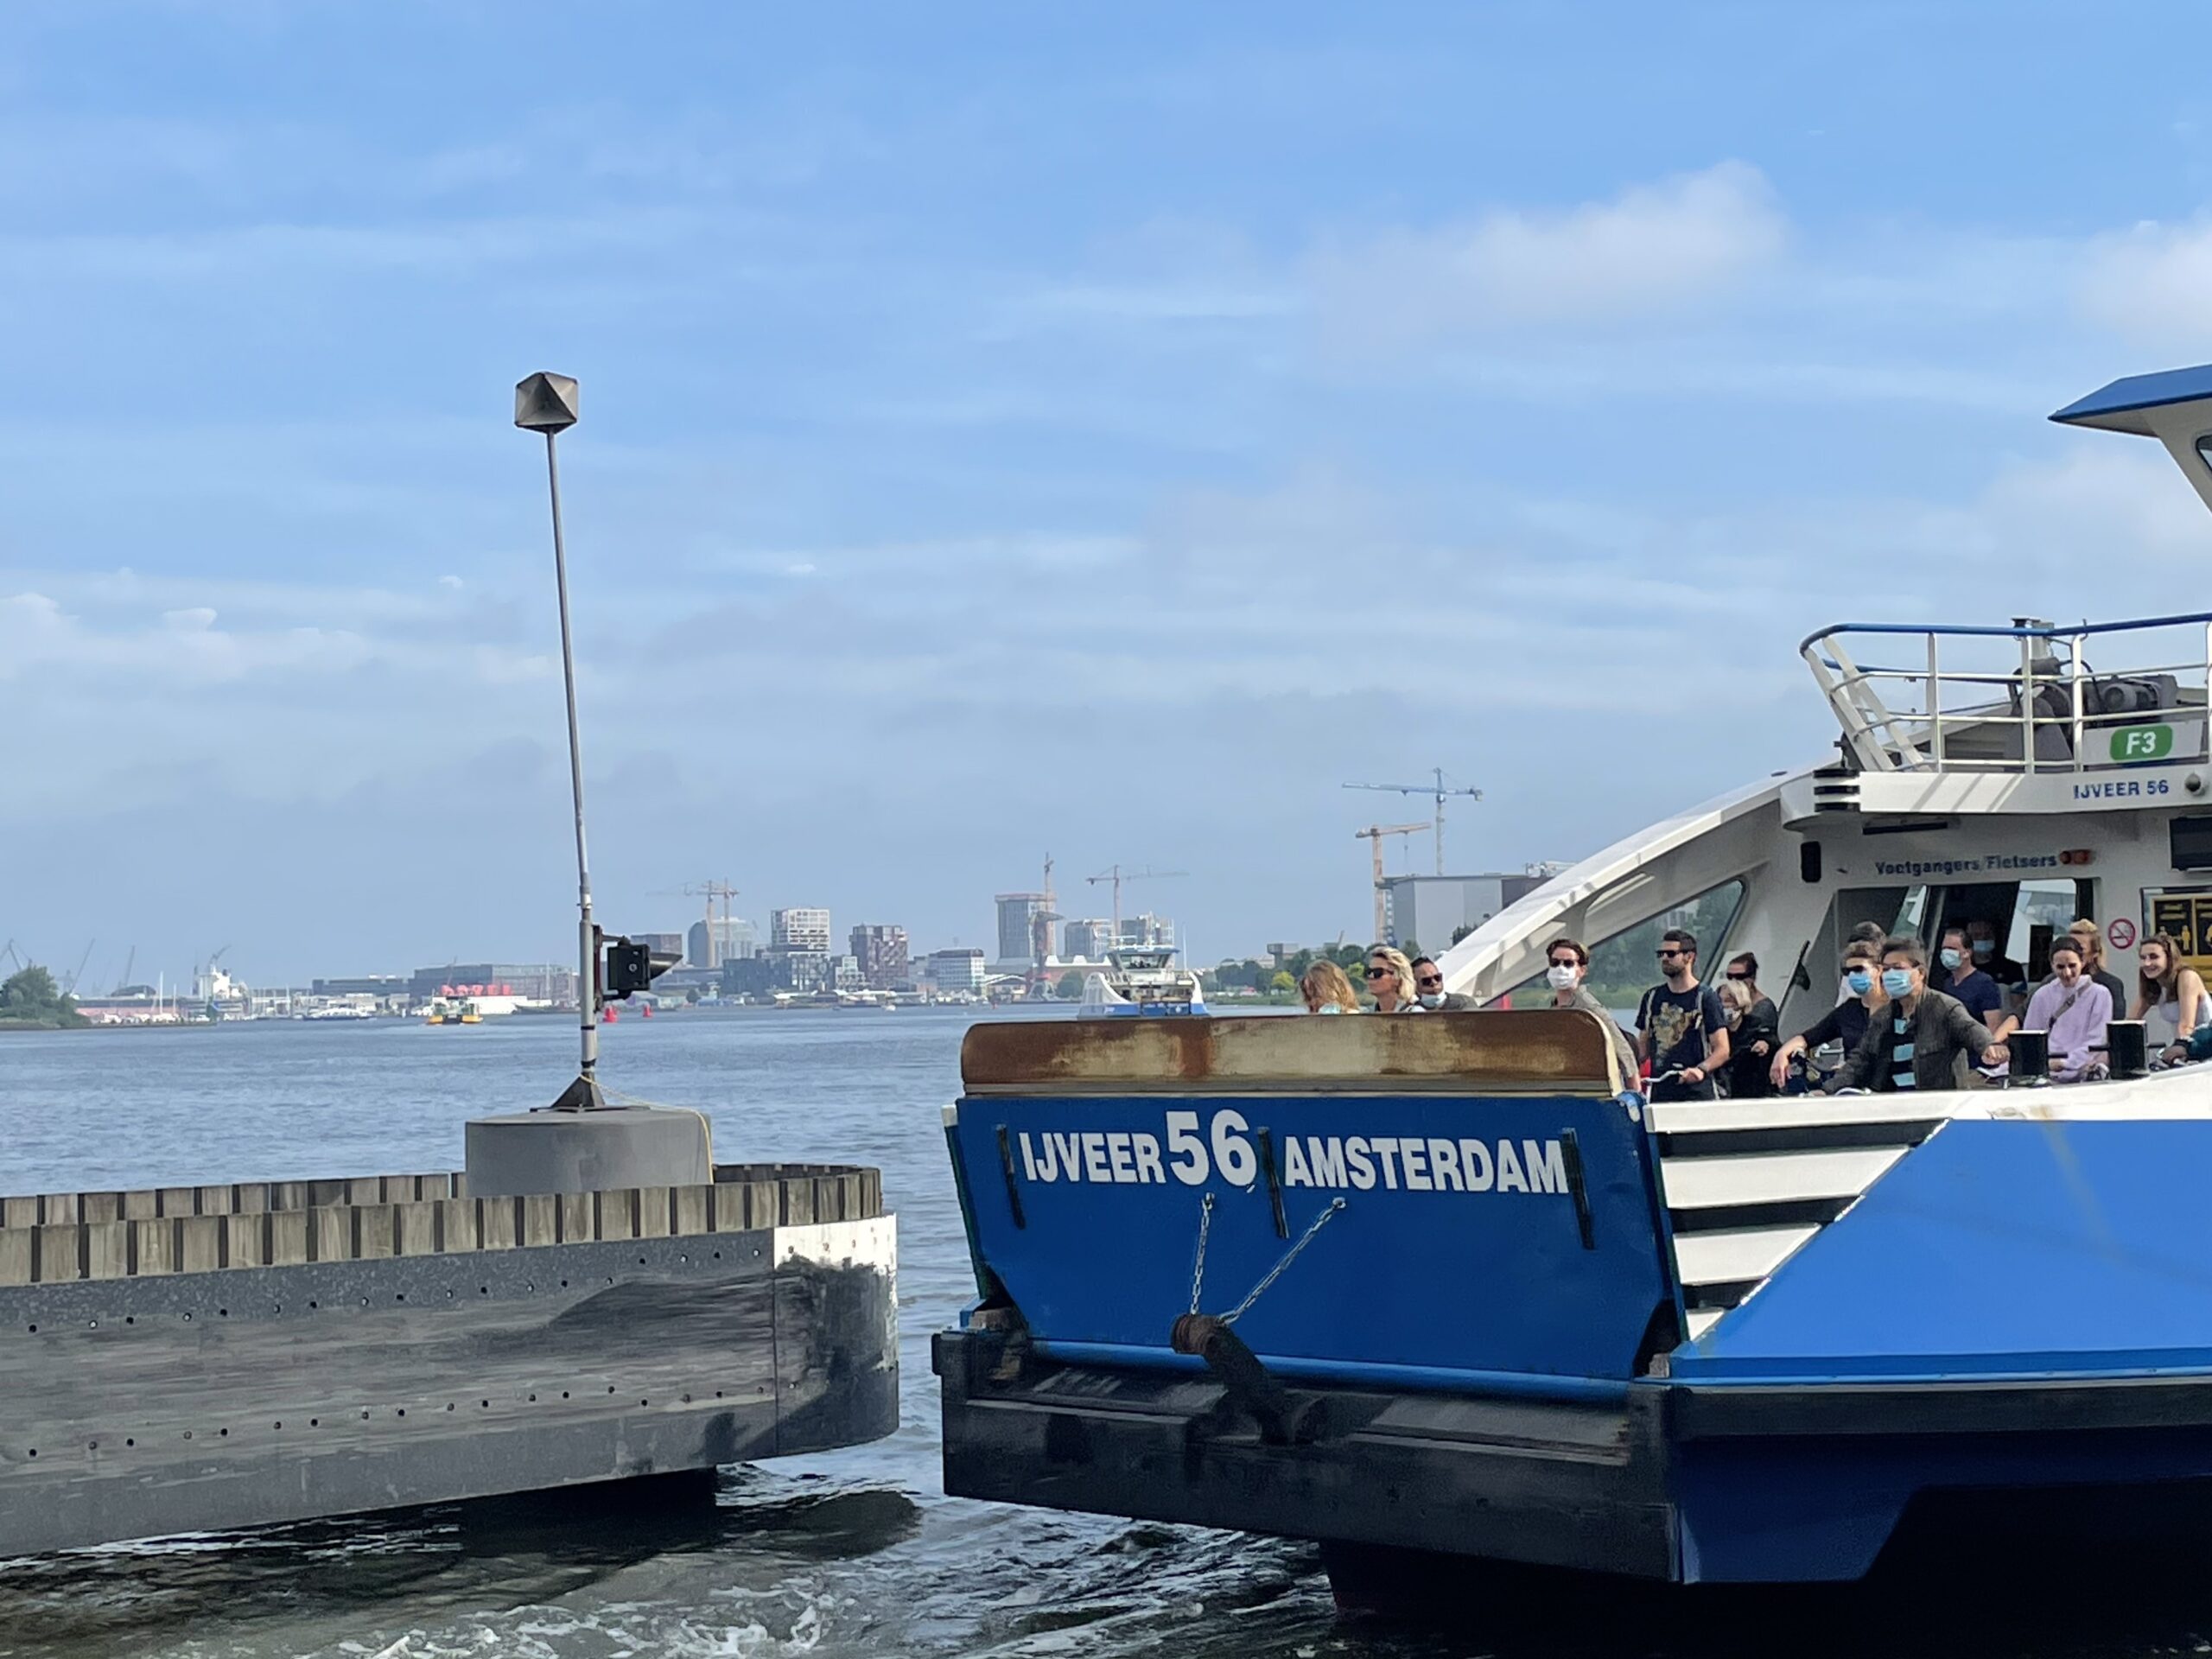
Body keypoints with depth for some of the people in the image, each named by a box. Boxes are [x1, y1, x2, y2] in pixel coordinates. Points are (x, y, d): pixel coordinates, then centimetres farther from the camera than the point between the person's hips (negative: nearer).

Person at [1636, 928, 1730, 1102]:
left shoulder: (1705, 997, 1)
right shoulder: (1652, 997, 15)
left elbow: (1722, 1050, -4)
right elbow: (1643, 1048, 20)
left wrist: (1702, 1069, -22)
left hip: (1696, 1092, -4)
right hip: (1659, 1092, 4)